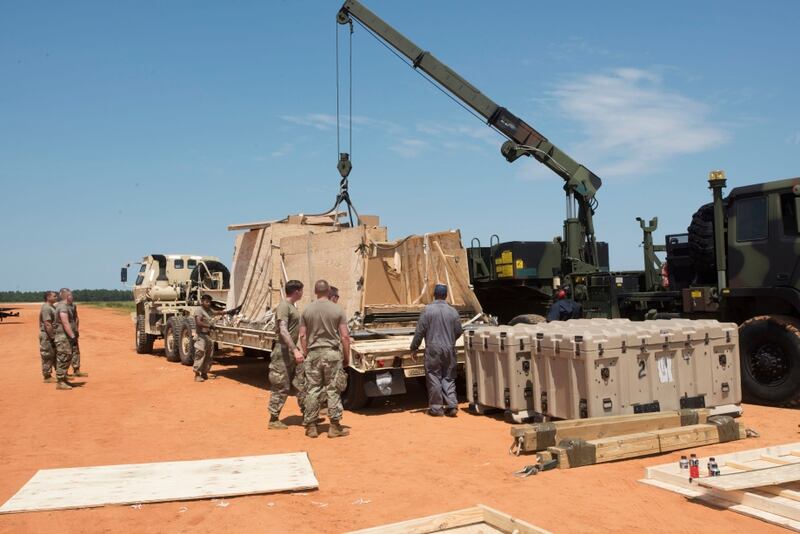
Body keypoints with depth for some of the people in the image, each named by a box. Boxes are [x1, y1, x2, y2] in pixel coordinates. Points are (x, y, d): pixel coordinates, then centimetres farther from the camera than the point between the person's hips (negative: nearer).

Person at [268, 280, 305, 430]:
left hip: (292, 350, 10)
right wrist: (295, 350, -34)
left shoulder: (292, 306, 13)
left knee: (302, 382, 11)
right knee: (281, 387, -3)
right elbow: (283, 331, -27)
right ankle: (273, 420, 6)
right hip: (284, 351, -10)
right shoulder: (284, 306, -16)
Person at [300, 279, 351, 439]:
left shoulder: (307, 310, 2)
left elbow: (303, 336, 3)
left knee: (312, 390, 7)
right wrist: (347, 357, 4)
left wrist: (305, 355, 12)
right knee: (333, 390, 4)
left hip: (313, 353, 2)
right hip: (333, 353, -2)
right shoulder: (338, 310, -3)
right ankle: (335, 427, 9)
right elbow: (345, 336, -5)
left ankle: (311, 427, 13)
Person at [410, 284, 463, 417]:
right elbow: (458, 332, 9)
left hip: (433, 349, -3)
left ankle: (436, 408, 7)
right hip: (449, 350, 3)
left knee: (434, 378, 4)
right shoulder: (453, 311, 3)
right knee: (448, 378, 11)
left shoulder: (427, 310, -7)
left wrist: (414, 347, 2)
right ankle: (452, 406, 6)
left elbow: (420, 331, -7)